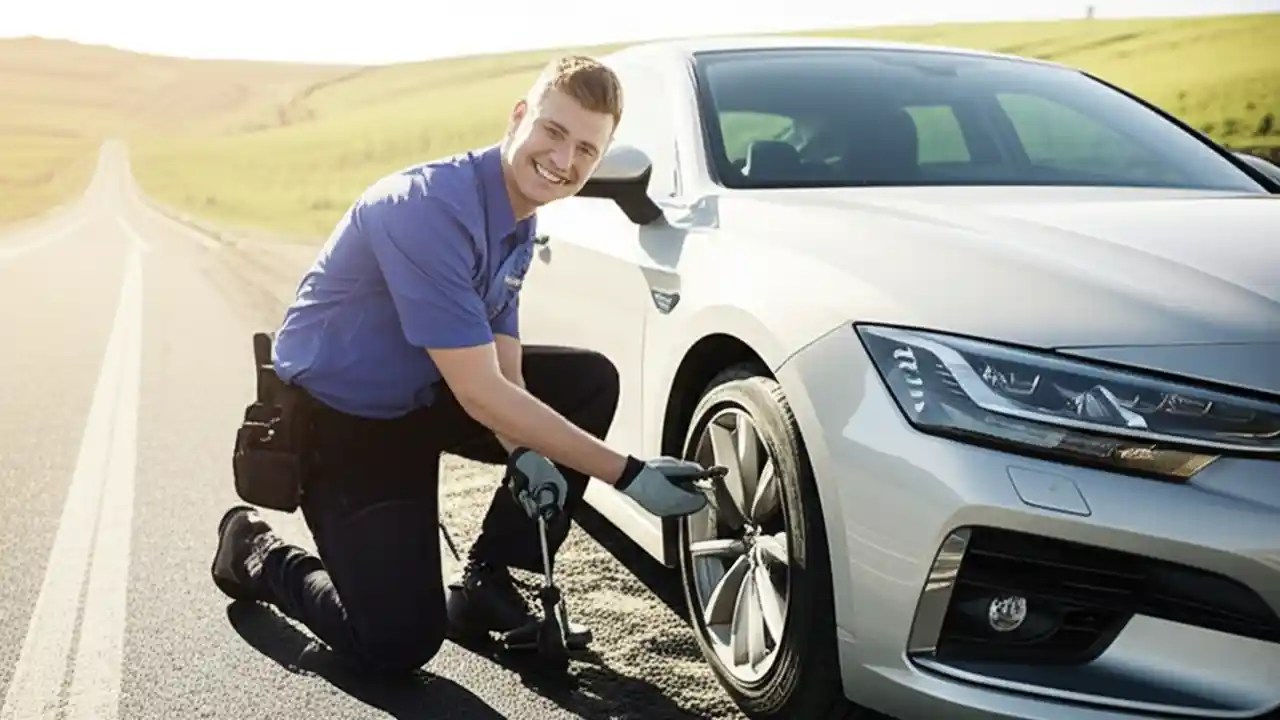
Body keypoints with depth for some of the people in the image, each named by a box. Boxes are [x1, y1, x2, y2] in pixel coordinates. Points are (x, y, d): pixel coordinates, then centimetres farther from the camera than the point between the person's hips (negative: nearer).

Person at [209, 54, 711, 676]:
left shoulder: (520, 223, -1)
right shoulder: (430, 207, -30)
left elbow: (504, 369, 0)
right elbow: (479, 393, -32)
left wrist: (523, 454, -23)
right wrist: (627, 475, -29)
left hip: (420, 395, 8)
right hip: (336, 420, -8)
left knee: (591, 381, -1)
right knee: (397, 645, -11)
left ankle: (486, 582, 5)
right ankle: (255, 550, 17)